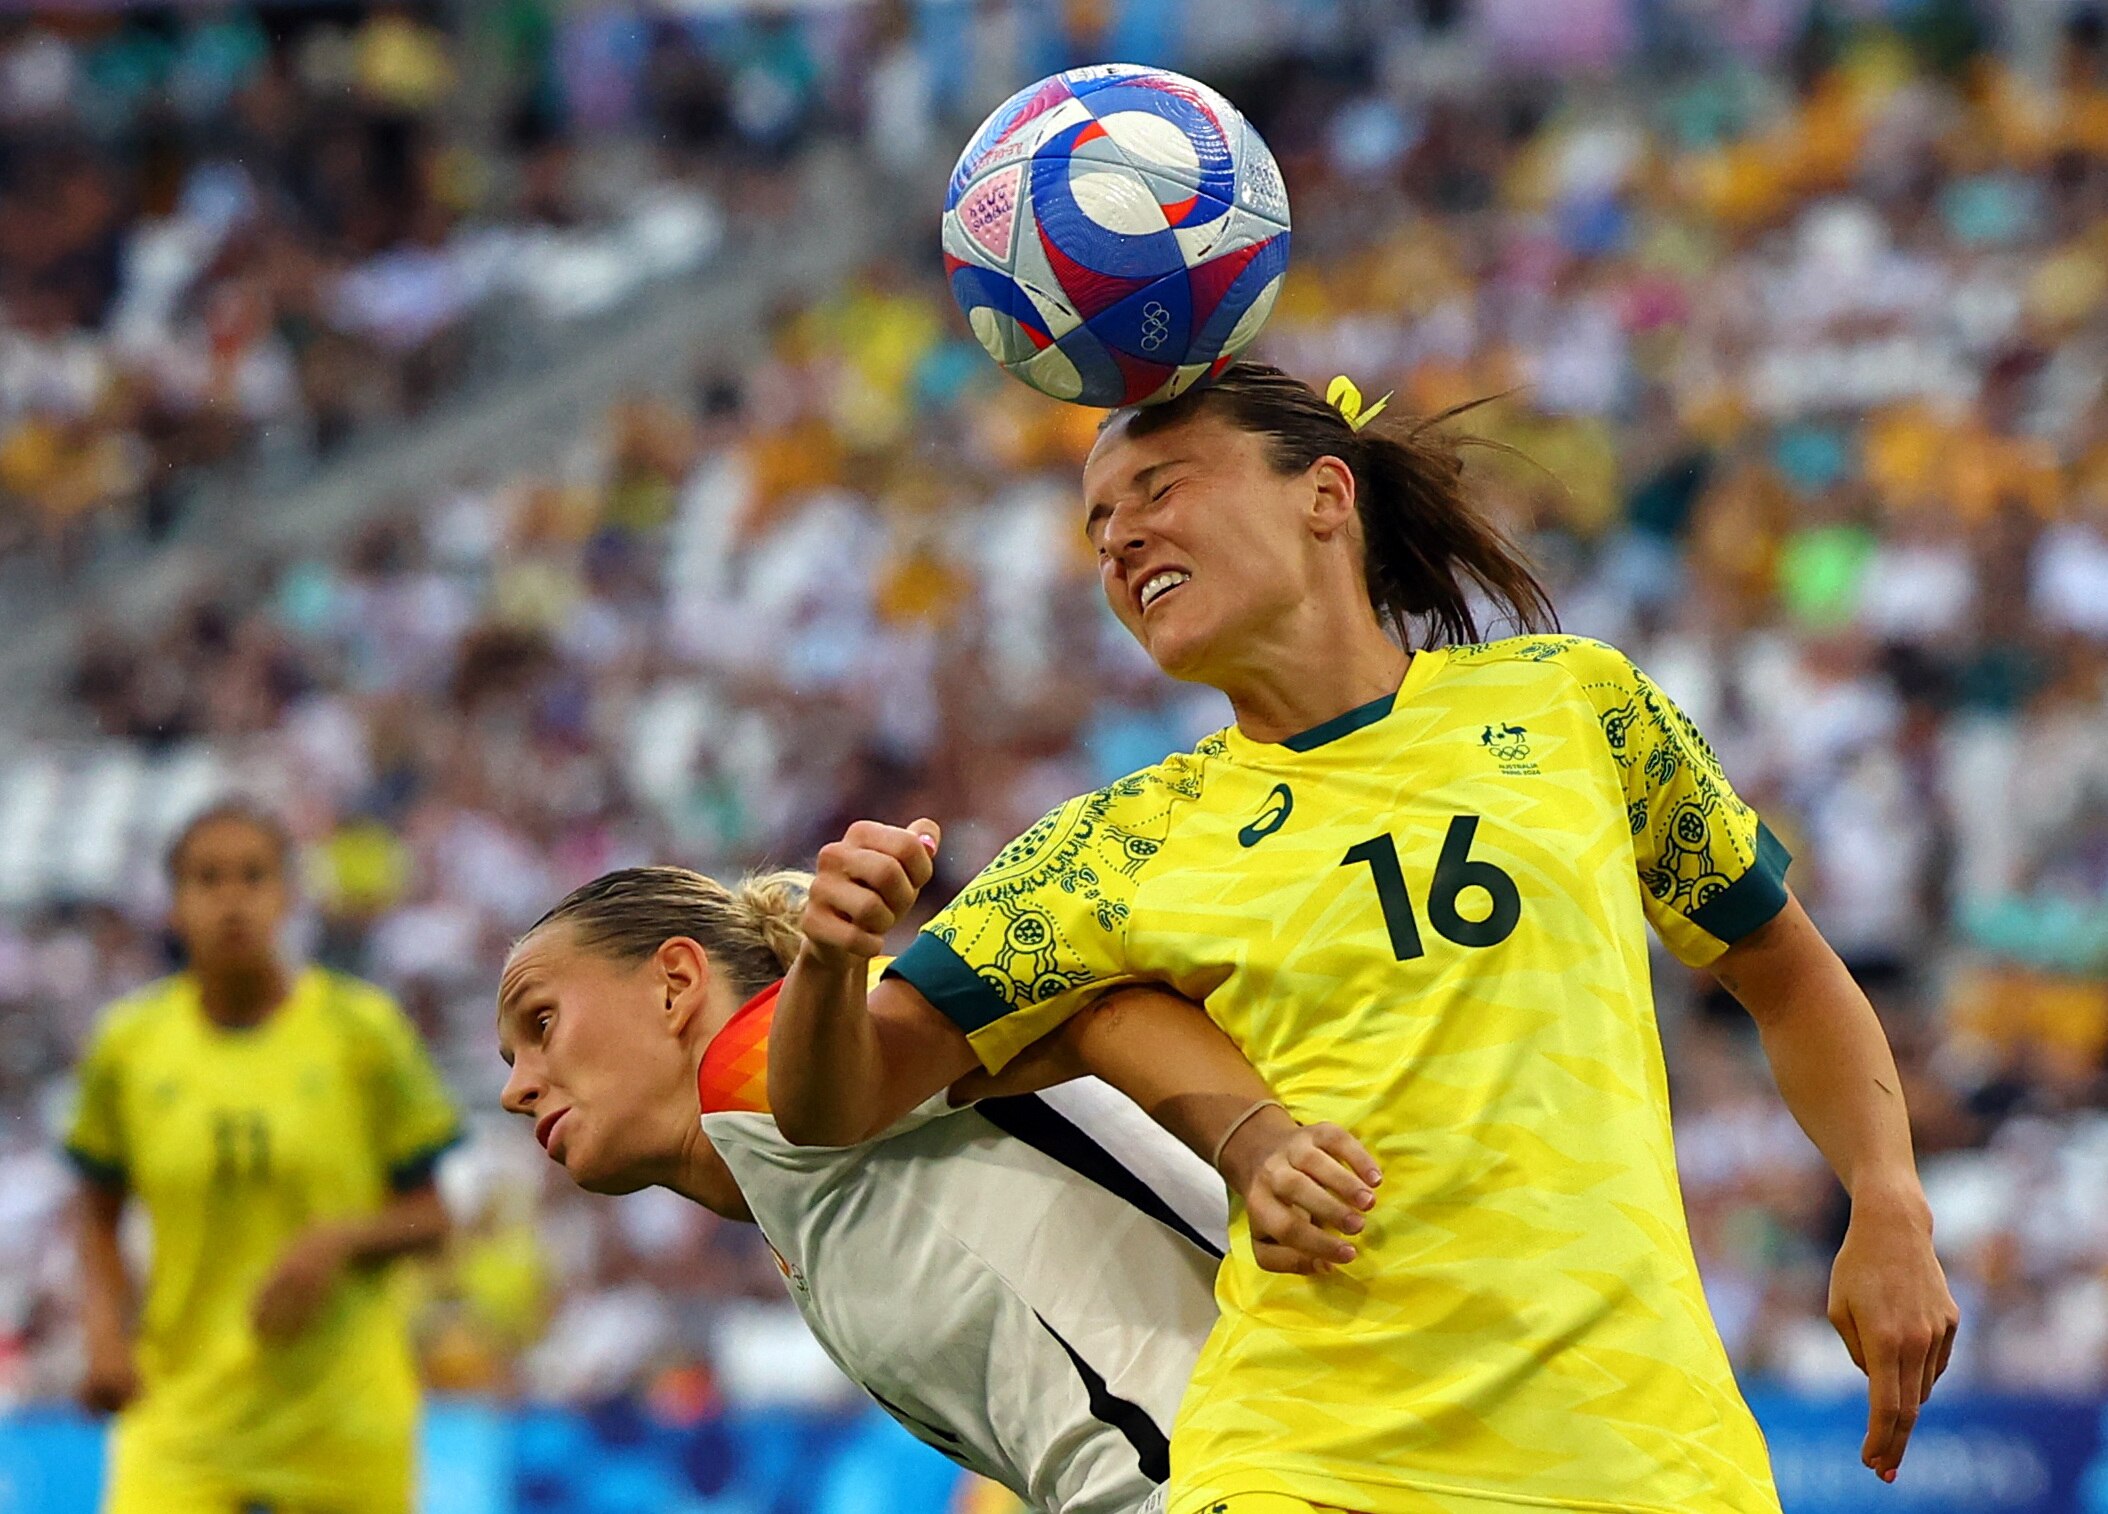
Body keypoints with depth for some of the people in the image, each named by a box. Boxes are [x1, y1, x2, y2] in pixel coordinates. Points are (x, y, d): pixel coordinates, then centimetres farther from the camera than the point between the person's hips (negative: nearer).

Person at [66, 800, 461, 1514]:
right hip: (180, 1412, 0)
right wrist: (106, 1334, -4)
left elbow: (428, 1218, 3)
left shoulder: (362, 1031, -1)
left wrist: (340, 1240, -16)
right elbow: (99, 1220, 14)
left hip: (342, 1419, 0)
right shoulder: (128, 1045, 2)